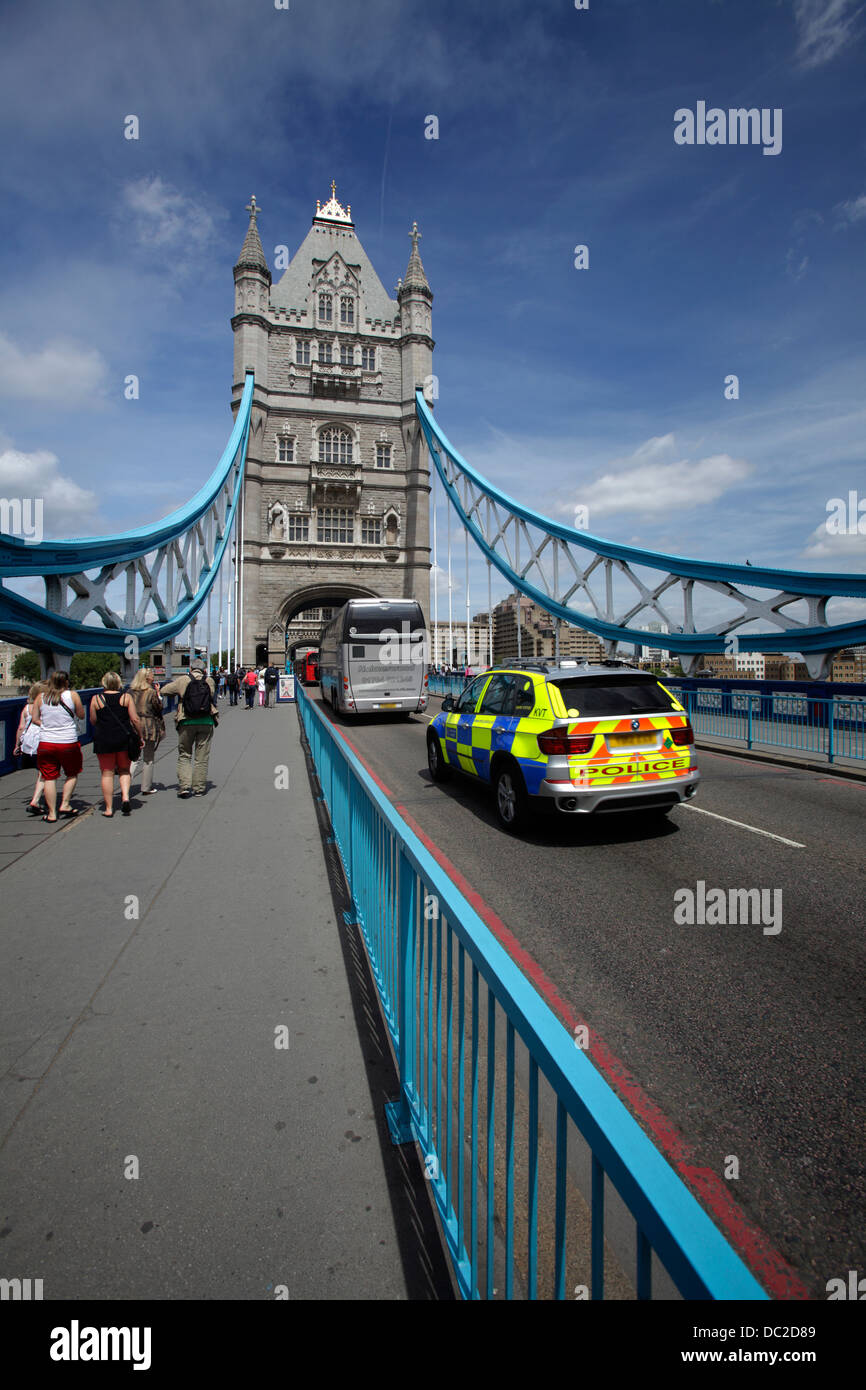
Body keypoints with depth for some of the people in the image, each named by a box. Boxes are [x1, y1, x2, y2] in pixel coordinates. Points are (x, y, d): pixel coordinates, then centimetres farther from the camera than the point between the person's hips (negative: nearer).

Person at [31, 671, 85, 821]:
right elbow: (81, 716, 3)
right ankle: (65, 805, 11)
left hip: (46, 743, 2)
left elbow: (35, 719, 5)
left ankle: (52, 813, 10)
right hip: (68, 742, -2)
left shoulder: (40, 697, 3)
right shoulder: (73, 695, -4)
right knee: (72, 774, 18)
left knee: (49, 778, 7)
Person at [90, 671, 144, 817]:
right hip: (124, 739, 1)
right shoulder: (126, 697, -2)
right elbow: (135, 719, -5)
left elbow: (93, 721, 4)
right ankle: (125, 797, -5)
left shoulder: (96, 699, -2)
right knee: (125, 770, 17)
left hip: (103, 741, 0)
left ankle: (108, 809, 9)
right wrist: (140, 736, 4)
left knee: (107, 773, 6)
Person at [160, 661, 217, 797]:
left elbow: (164, 690, 5)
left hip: (186, 722, -1)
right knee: (202, 757, 8)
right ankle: (199, 788, 12)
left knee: (184, 755, 11)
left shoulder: (182, 680, -2)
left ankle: (184, 785, -2)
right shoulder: (209, 681, 1)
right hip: (206, 722, 1)